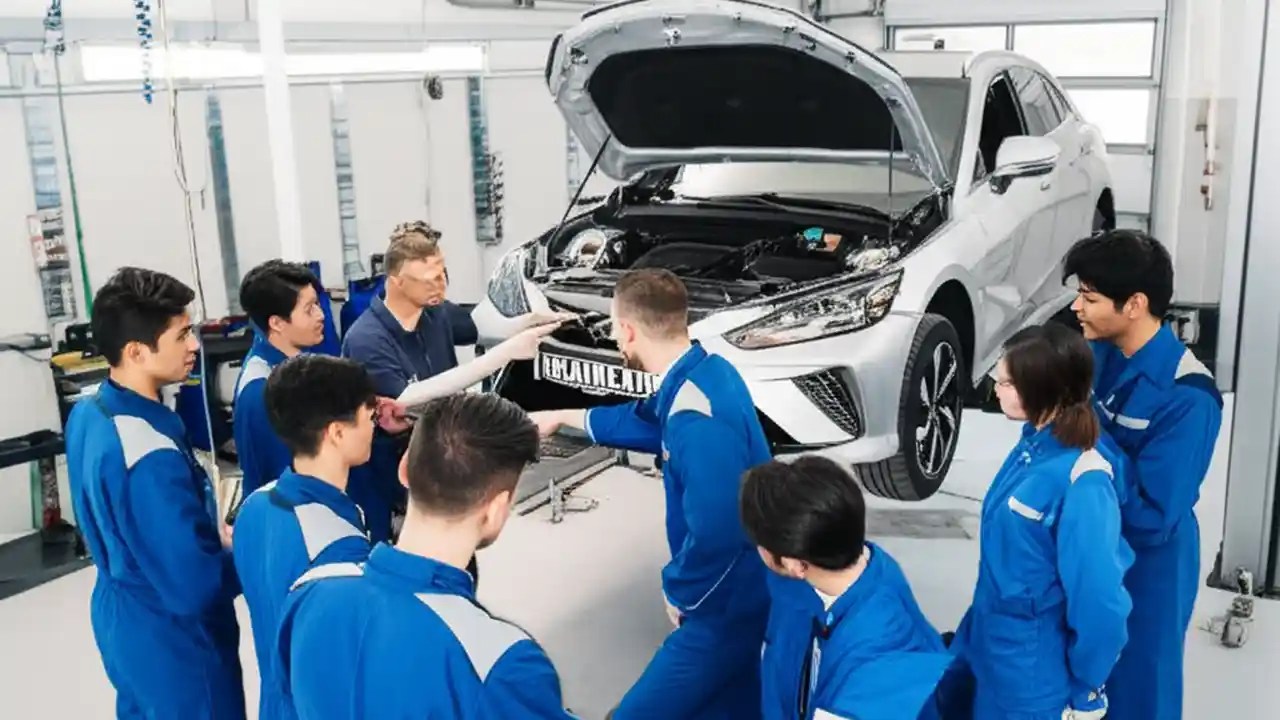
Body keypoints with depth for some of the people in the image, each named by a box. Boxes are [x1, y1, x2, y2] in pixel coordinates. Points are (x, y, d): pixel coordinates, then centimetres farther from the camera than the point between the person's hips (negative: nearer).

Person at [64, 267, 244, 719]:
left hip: (122, 618, 9)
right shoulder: (151, 458, -33)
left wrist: (212, 536, 7)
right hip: (171, 643, -9)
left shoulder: (88, 414, -4)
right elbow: (195, 587, -30)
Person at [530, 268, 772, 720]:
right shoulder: (706, 371, 1)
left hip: (726, 602, -10)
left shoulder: (696, 418, -31)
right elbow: (645, 420, 21)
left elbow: (716, 534, -33)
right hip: (744, 588, 10)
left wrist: (680, 592, -13)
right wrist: (563, 417, 31)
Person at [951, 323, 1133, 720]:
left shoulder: (1082, 482, -29)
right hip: (995, 646, 8)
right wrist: (977, 628, 16)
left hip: (1037, 671, -8)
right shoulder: (1034, 442, -3)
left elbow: (1099, 601, -23)